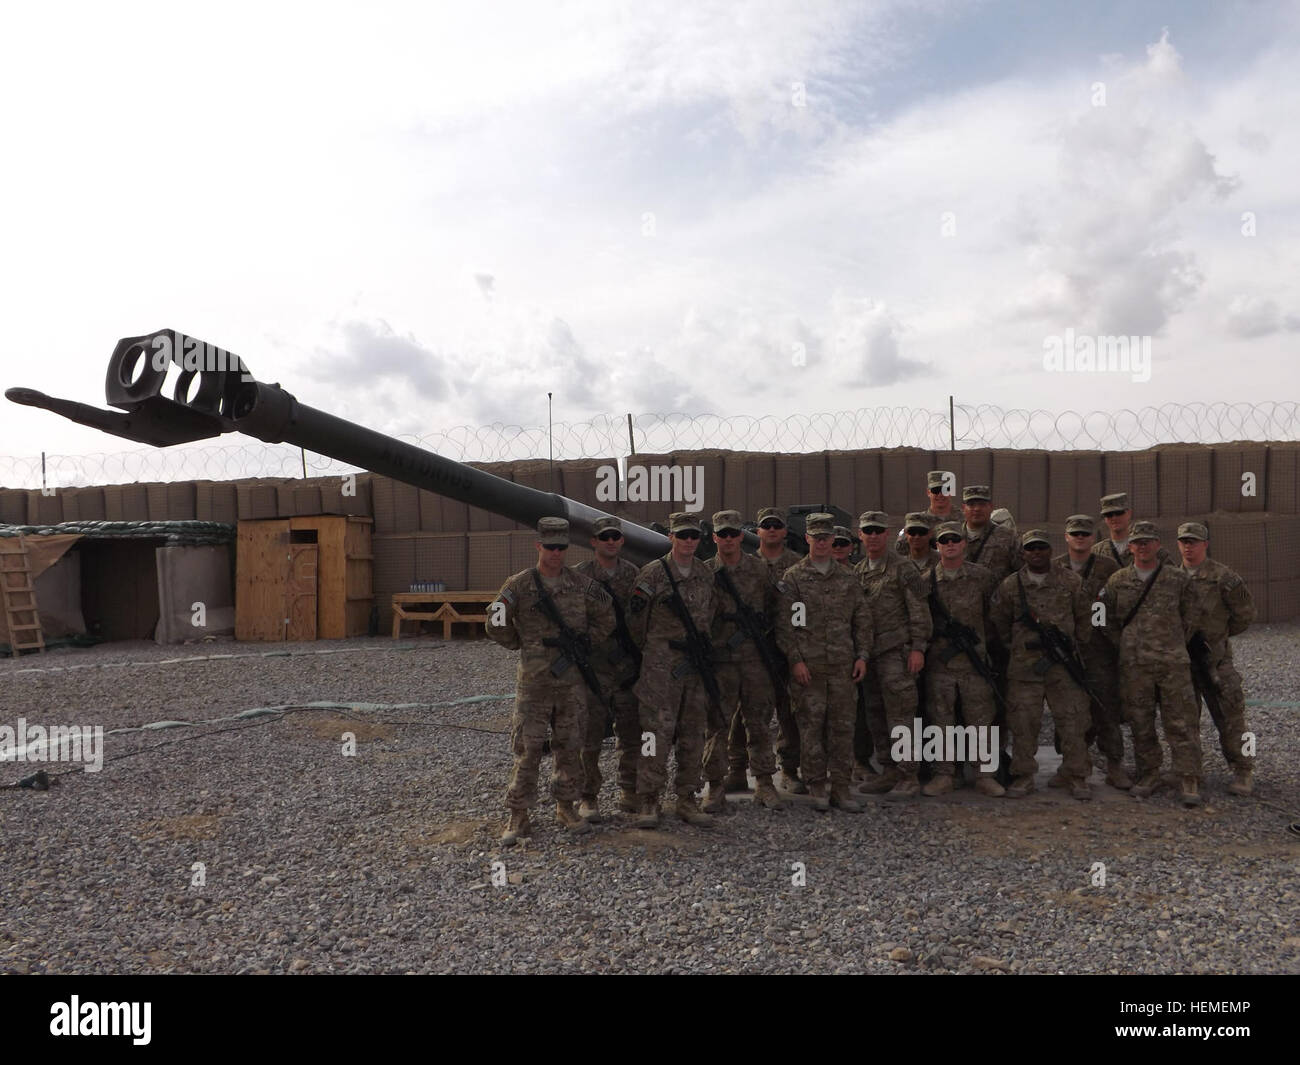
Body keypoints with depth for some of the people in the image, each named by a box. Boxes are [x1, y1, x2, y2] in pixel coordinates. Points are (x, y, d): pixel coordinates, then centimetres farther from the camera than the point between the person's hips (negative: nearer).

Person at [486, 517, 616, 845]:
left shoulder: (582, 585, 3)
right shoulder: (519, 585, -4)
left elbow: (607, 618, 14)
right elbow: (495, 624, -1)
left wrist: (586, 643, 7)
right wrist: (523, 645, 4)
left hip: (573, 680, 3)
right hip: (534, 680, -2)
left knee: (570, 747, 10)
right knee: (527, 748, -1)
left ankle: (566, 808, 25)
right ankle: (519, 817, 8)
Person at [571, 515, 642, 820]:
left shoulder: (633, 574, 8)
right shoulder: (579, 575, -5)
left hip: (628, 668, 4)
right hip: (593, 669, -4)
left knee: (631, 735, 11)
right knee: (590, 736, 3)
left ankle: (629, 793, 26)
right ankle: (588, 798, 15)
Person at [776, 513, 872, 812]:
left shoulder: (847, 579, 13)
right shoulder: (793, 577, 1)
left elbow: (862, 619, 14)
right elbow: (783, 624, -3)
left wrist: (862, 655, 5)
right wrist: (795, 659, -10)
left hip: (842, 665, 3)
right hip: (807, 666, -3)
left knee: (842, 725, 5)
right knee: (811, 725, 1)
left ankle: (841, 788, 14)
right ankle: (816, 787, 12)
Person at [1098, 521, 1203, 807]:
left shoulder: (1178, 578, 4)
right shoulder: (1118, 580, 5)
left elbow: (1191, 618, 12)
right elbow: (1107, 619, 13)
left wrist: (1174, 646, 10)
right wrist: (1125, 647, 8)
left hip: (1173, 664, -1)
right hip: (1133, 665, 1)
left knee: (1181, 722, -2)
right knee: (1140, 724, 8)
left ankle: (1189, 780, 4)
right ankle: (1149, 775, 21)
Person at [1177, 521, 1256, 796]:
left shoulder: (1222, 577, -7)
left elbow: (1245, 612, -1)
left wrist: (1220, 634, 5)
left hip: (1214, 657, -4)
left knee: (1228, 714, -4)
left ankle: (1242, 772, 8)